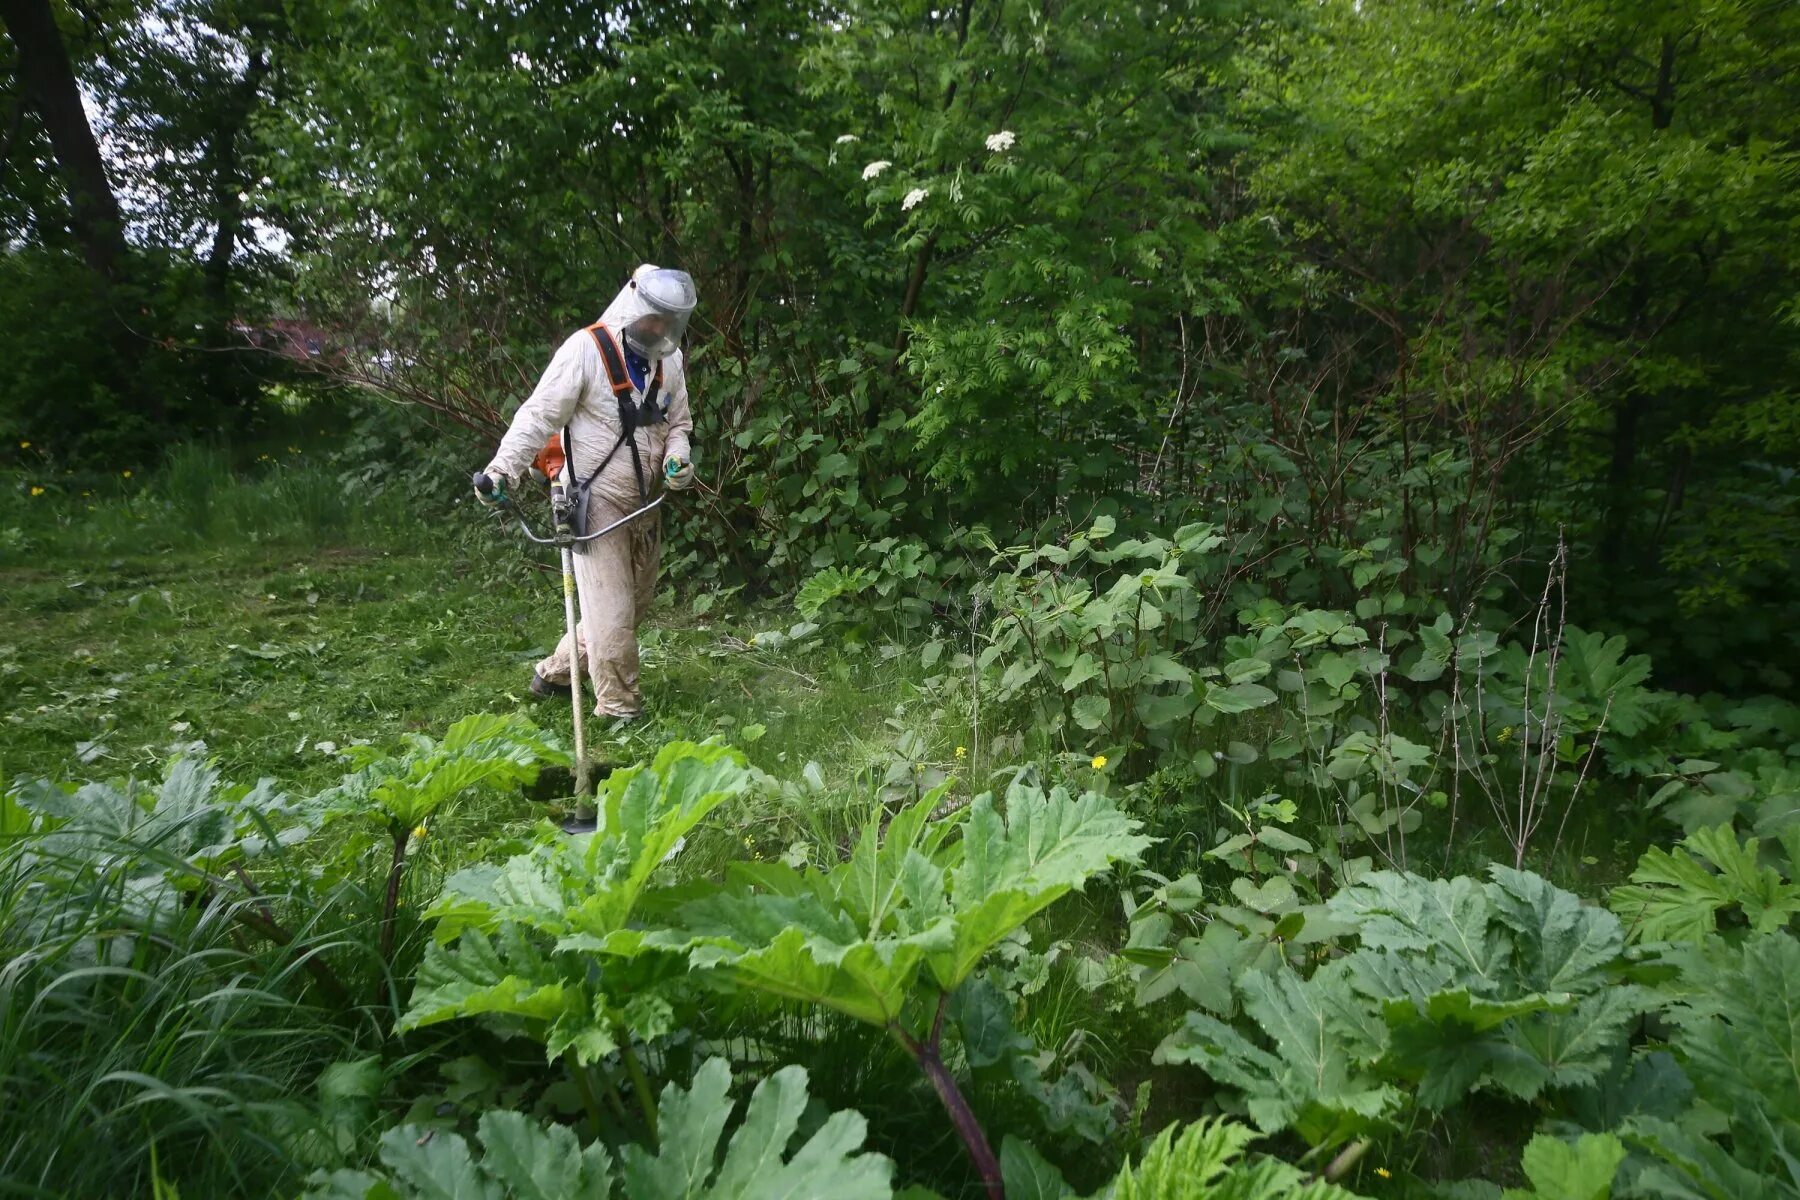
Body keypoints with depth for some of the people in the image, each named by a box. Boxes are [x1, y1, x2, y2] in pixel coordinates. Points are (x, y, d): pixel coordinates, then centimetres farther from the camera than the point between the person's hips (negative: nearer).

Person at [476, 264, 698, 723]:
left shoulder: (670, 360, 6)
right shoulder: (586, 348, -13)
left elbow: (678, 424, 18)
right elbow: (540, 414, -14)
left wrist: (677, 458, -3)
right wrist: (504, 466, -26)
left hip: (644, 504, 8)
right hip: (596, 501, -7)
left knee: (634, 604, 15)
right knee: (611, 611, -5)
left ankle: (554, 673, 32)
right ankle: (620, 709, 10)